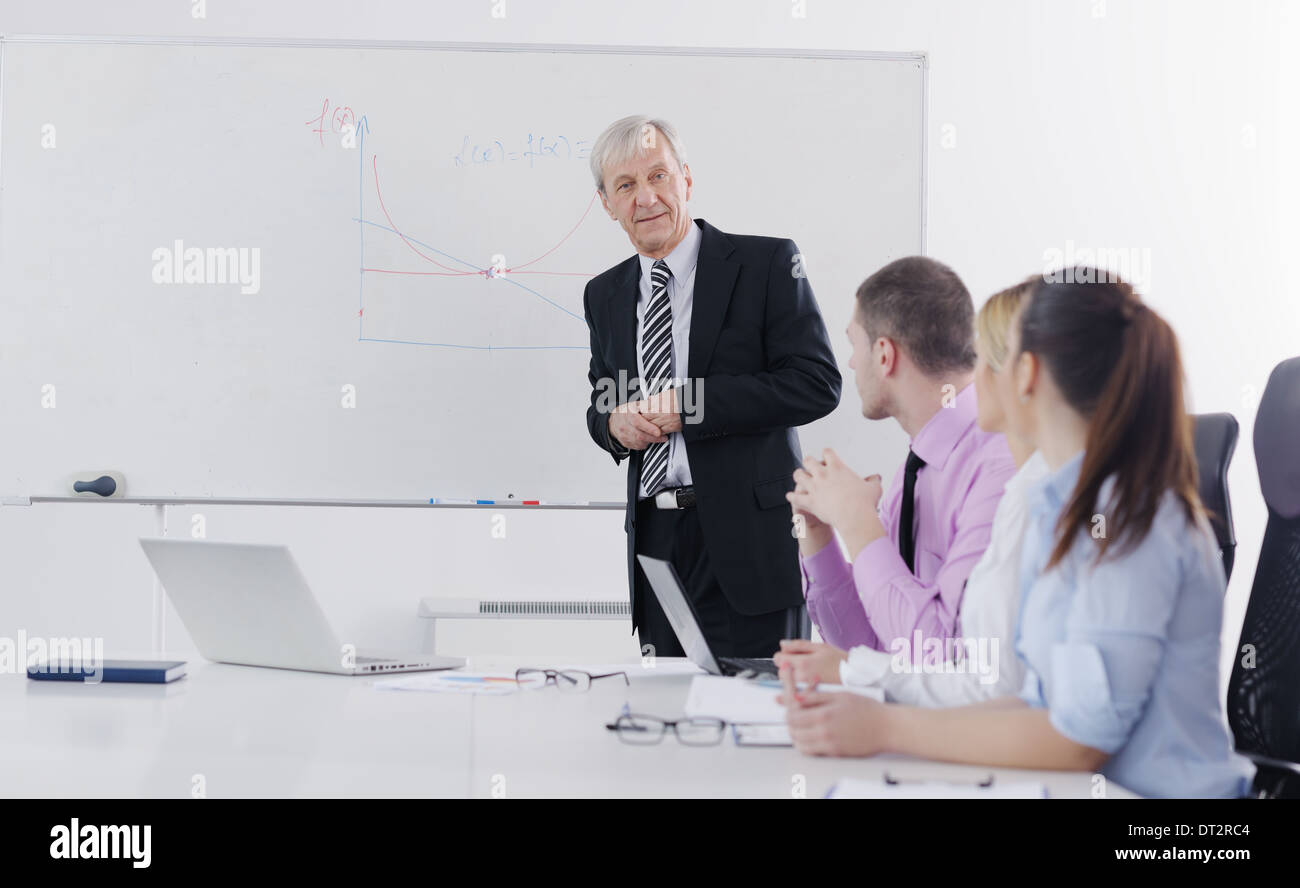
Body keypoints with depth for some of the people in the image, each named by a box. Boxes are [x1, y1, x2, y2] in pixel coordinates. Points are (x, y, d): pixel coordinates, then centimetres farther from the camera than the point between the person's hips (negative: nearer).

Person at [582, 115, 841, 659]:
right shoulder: (605, 294, 15)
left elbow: (817, 384, -10)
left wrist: (690, 402, -14)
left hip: (747, 537, -5)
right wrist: (614, 422, -2)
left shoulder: (766, 263, -2)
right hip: (654, 537, 5)